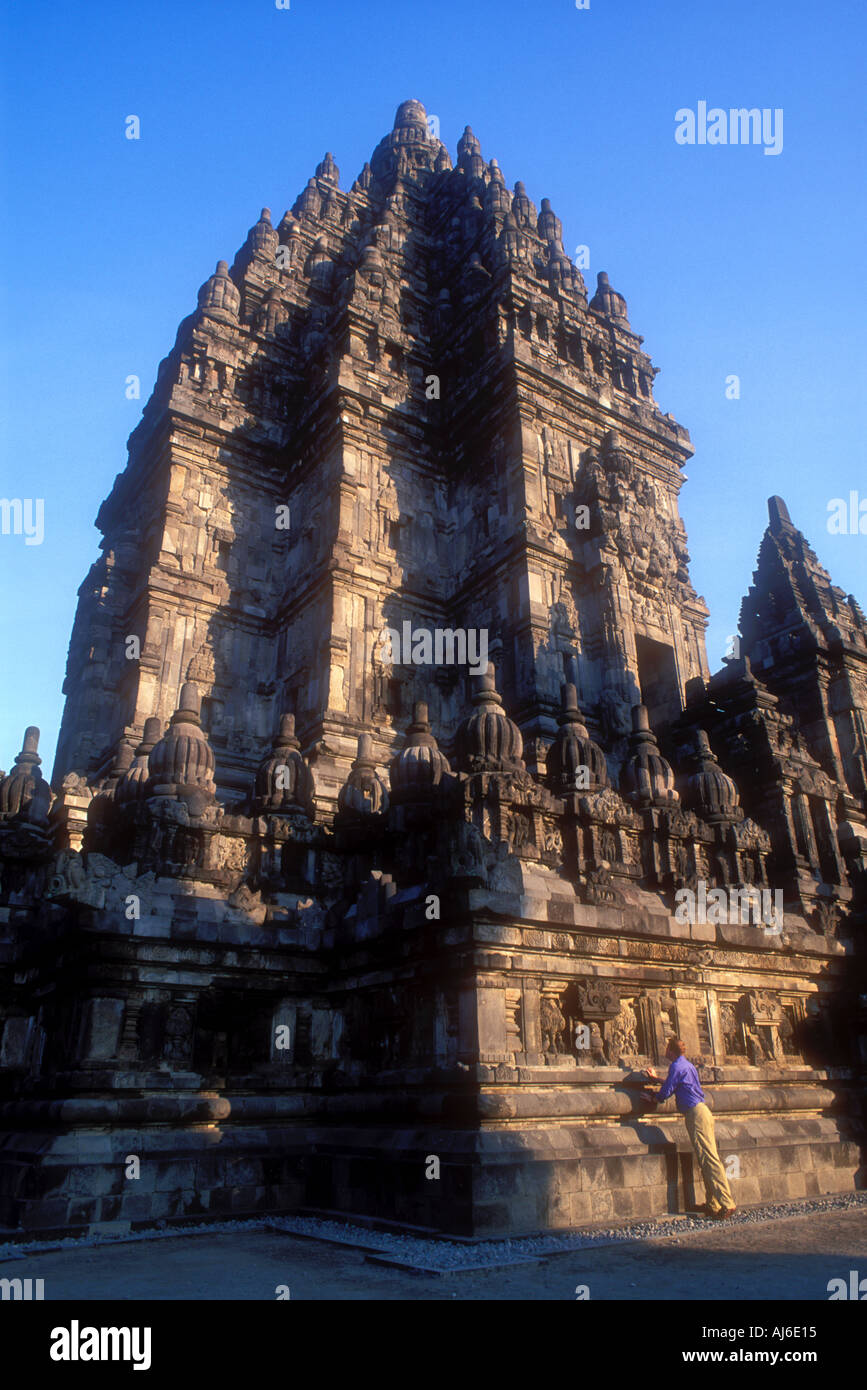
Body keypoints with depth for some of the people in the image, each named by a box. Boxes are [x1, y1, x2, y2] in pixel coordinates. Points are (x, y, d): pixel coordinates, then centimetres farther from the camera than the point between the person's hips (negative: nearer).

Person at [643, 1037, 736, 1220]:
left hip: (696, 1114, -10)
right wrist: (655, 1078, 46)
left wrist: (654, 1100, 12)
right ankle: (713, 1205, 10)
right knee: (706, 1161, 9)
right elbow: (673, 1083, 33)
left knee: (709, 1160, -11)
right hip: (700, 1111, 10)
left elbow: (666, 1091, -8)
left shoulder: (677, 1066, -10)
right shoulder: (687, 1065, 19)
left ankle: (727, 1204, -13)